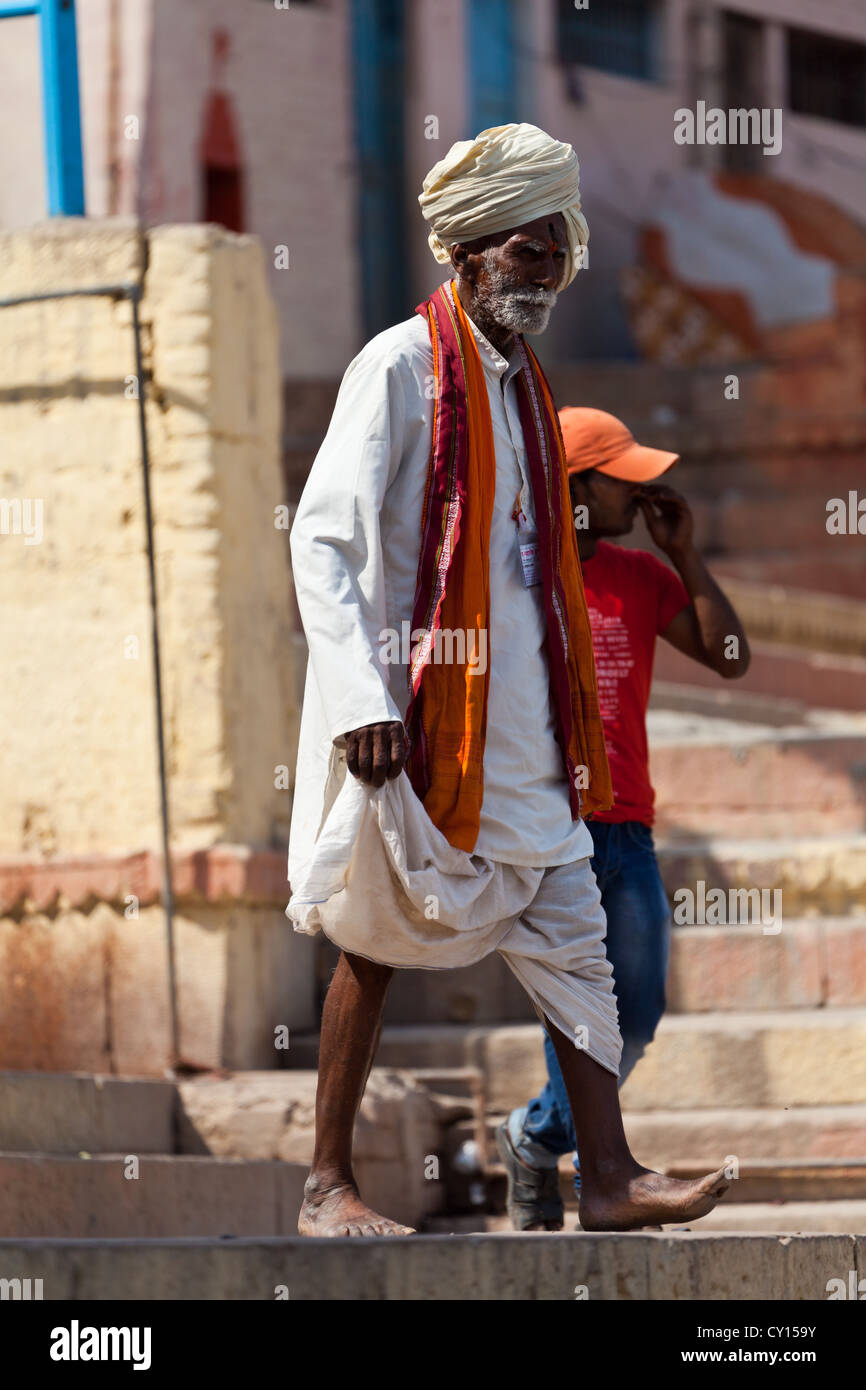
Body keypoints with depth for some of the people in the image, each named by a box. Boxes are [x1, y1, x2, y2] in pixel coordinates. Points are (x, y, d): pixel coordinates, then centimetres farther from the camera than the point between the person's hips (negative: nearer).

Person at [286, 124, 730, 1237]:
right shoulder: (401, 366, -9)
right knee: (379, 941, -1)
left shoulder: (522, 385, 15)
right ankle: (327, 1185, 7)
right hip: (410, 712, -8)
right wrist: (360, 697, -23)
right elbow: (321, 538, -15)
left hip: (515, 716, 8)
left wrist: (566, 721, 17)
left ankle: (609, 1175, 1)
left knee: (570, 934, 2)